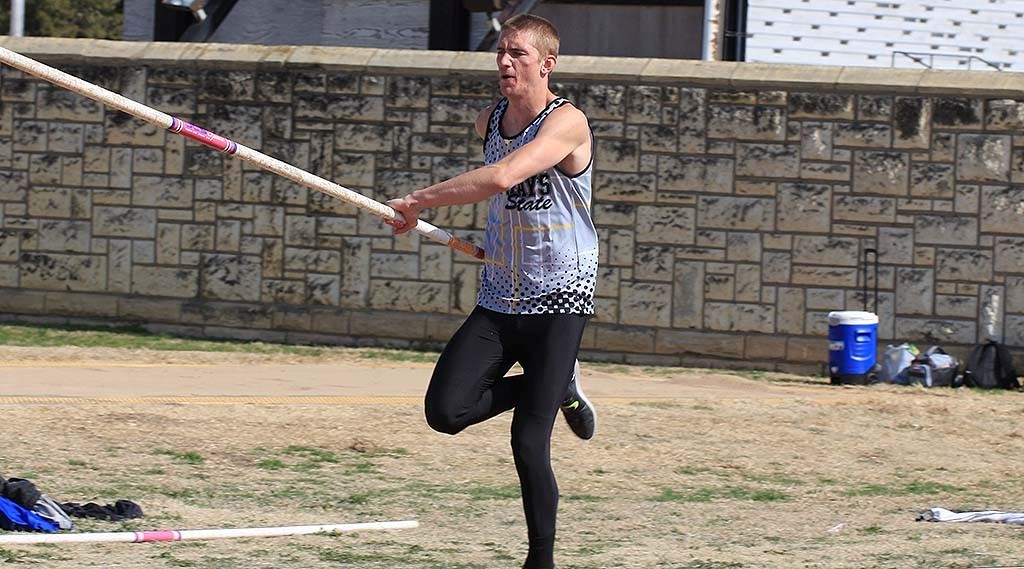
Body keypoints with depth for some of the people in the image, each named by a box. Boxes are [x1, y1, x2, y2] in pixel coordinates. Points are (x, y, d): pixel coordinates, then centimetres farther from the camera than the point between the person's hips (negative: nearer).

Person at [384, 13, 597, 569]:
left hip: (558, 301, -7)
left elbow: (502, 178, -32)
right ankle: (558, 388, 15)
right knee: (445, 411, -11)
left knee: (529, 443, -11)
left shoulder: (567, 122, -16)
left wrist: (418, 201, -26)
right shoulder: (489, 121, 7)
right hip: (498, 303, 7)